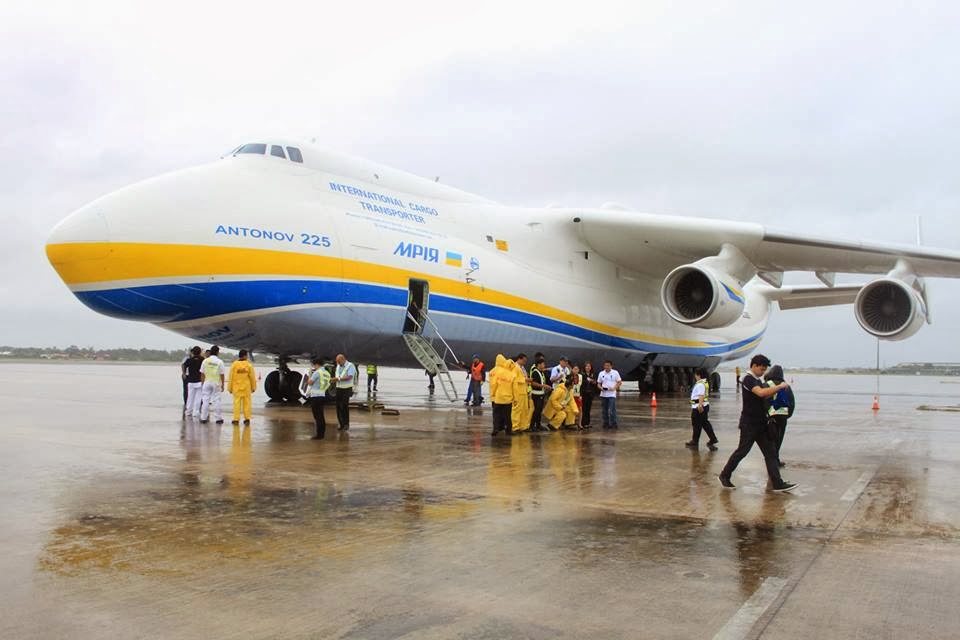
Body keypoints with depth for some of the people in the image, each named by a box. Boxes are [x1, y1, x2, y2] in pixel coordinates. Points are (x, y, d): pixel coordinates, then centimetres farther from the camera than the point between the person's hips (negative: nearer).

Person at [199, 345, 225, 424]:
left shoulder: (205, 361, 0)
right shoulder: (219, 362, -6)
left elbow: (202, 374, 4)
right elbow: (222, 375, -4)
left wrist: (202, 383, 13)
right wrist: (222, 385, 3)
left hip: (207, 382, 2)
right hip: (216, 383, -2)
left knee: (205, 400, 5)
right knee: (216, 400, 3)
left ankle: (203, 418, 7)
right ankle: (218, 418, 6)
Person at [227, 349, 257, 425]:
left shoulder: (234, 365, -5)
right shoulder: (249, 365, -5)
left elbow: (231, 377, -2)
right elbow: (252, 377, -1)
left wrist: (230, 388, 6)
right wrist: (253, 387, 11)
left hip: (236, 387, 0)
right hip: (246, 388, 0)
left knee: (237, 403, 3)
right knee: (246, 403, 7)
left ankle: (236, 419, 4)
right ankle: (247, 418, 9)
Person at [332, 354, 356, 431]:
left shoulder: (350, 366, -9)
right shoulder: (338, 366, 14)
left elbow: (349, 377, -21)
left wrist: (338, 378, -25)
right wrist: (333, 379, -2)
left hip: (347, 389, -7)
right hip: (339, 389, 7)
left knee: (344, 406, -7)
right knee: (338, 407, 4)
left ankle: (346, 424, 3)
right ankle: (341, 424, 12)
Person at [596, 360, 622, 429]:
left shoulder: (615, 373, 0)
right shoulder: (601, 373, 9)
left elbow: (619, 382, 1)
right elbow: (598, 383, 13)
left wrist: (614, 388, -14)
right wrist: (601, 387, -9)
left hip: (612, 394, -4)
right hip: (603, 394, 4)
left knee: (612, 410, -10)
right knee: (604, 410, 8)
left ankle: (613, 424, -3)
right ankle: (606, 423, 17)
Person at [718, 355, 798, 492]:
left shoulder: (757, 380, 16)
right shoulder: (748, 379, -15)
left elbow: (765, 396, 16)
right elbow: (761, 392, -31)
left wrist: (775, 390, -1)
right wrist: (780, 386, -22)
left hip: (760, 423, 9)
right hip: (749, 424, -9)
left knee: (770, 452, 5)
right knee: (742, 451, -1)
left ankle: (777, 483, 5)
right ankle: (725, 476, 14)